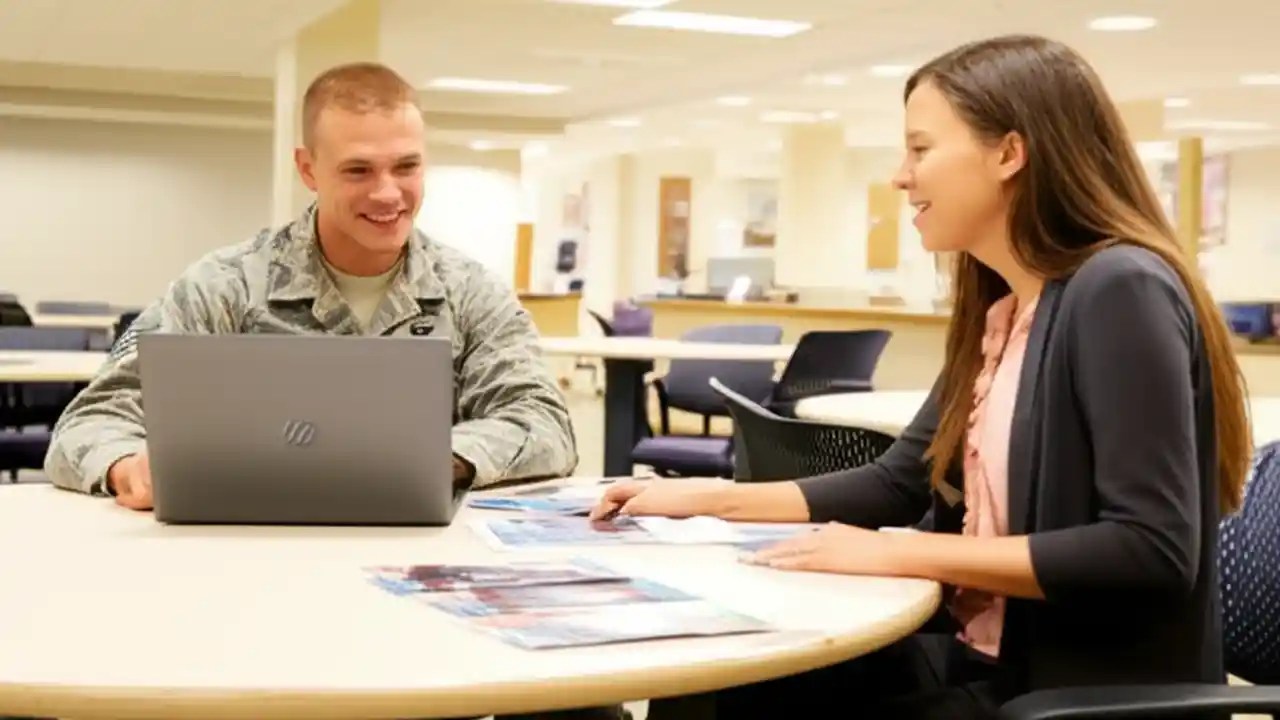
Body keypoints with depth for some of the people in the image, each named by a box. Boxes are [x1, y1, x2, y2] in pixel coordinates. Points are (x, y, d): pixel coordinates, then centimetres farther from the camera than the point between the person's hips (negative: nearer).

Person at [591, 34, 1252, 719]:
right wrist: (709, 497, 10)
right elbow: (897, 481, 16)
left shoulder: (1118, 292, -18)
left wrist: (902, 554, -22)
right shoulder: (998, 309, 8)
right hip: (982, 657, 7)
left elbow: (1154, 550, -24)